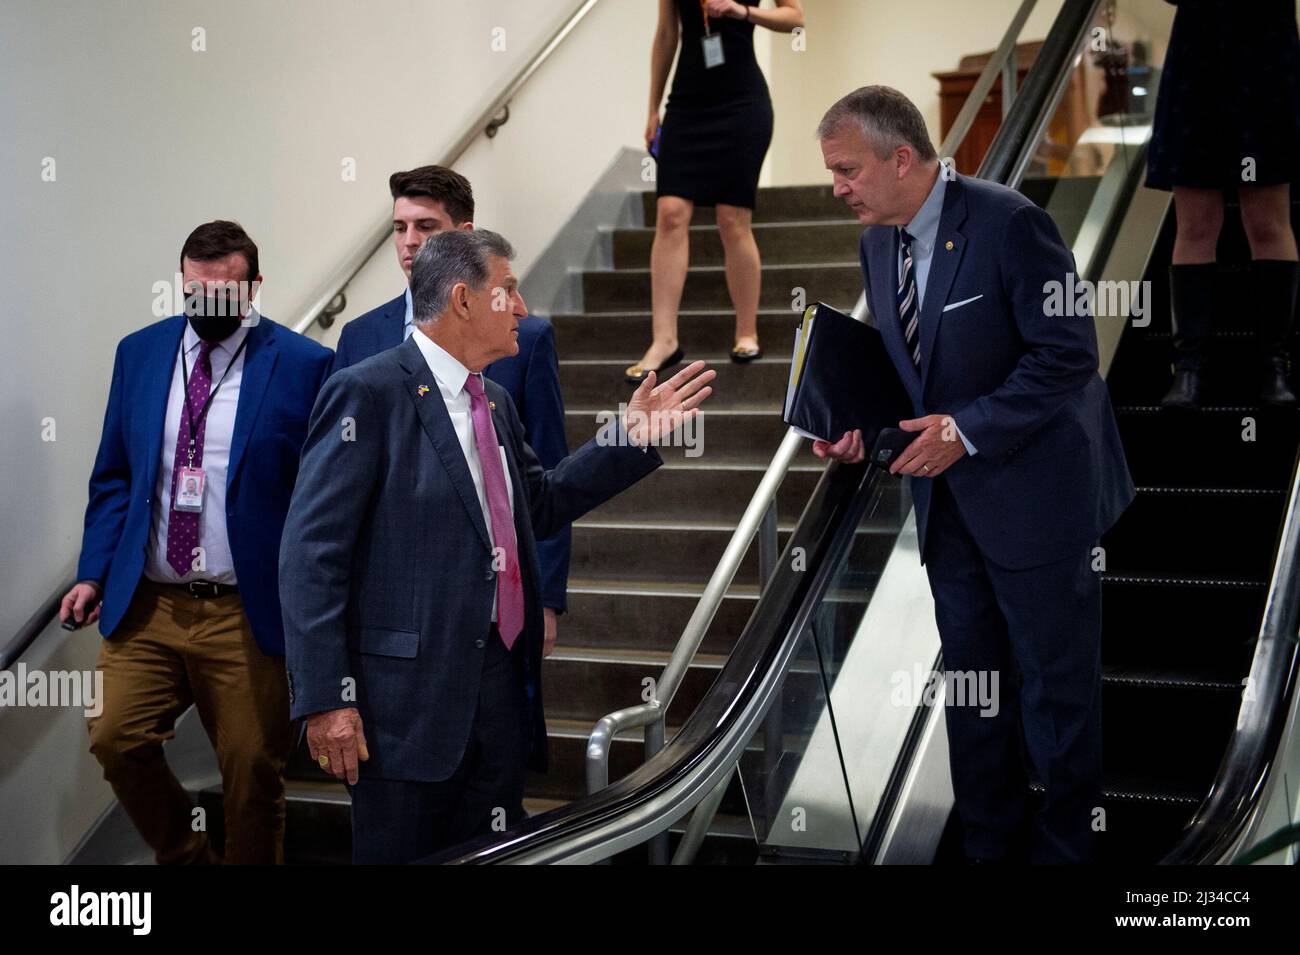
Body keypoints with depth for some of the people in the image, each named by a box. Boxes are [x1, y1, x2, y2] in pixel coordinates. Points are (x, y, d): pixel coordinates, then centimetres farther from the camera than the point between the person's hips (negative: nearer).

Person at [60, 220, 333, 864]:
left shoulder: (302, 365, -5)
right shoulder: (139, 353, 9)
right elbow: (113, 477, 14)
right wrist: (95, 573, 5)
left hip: (247, 614, -4)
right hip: (146, 605, 4)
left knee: (252, 771, 3)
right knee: (116, 740, 0)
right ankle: (186, 858, 23)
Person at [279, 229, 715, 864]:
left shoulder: (495, 402, 14)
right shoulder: (368, 393, -11)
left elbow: (539, 506, 26)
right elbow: (310, 554, -15)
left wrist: (631, 440, 17)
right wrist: (326, 700, -19)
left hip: (500, 685, 8)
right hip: (409, 692, -8)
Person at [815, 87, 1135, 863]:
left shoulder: (1009, 223, -19)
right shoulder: (878, 241, 4)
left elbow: (1068, 354, -20)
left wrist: (967, 430, -23)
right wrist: (863, 424, -3)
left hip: (1034, 494, -7)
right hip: (950, 498, 7)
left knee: (1056, 687, 5)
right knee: (969, 677, 15)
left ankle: (1068, 844, 22)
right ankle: (987, 842, 28)